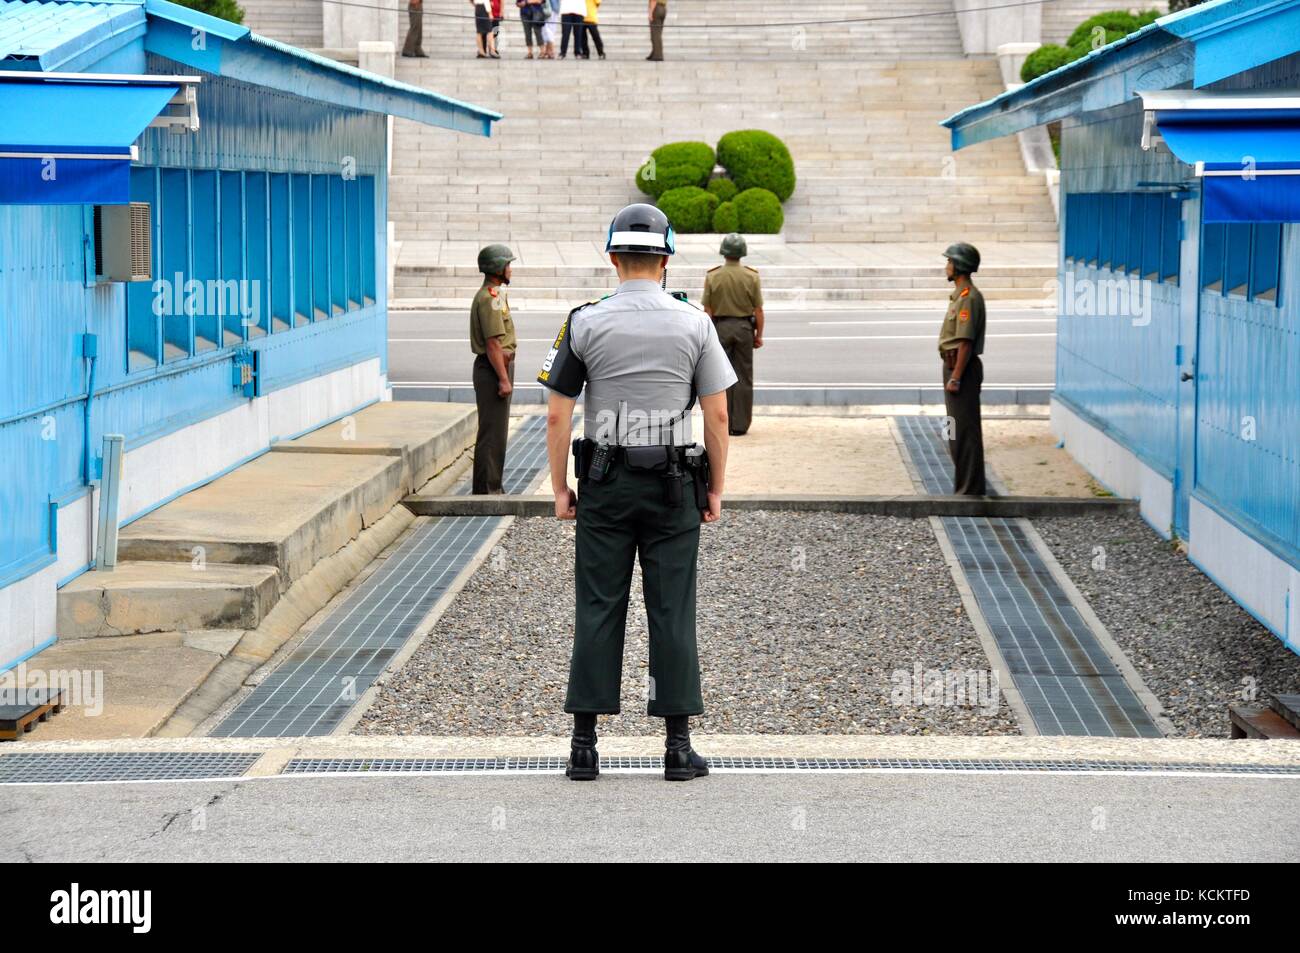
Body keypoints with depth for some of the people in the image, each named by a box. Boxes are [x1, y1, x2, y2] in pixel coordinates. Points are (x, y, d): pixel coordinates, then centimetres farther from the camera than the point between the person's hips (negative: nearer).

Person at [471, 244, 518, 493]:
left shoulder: (495, 295, 17)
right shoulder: (489, 298, -17)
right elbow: (492, 344, -22)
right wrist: (504, 379, -22)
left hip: (499, 368, 11)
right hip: (492, 369, -11)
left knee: (497, 431, 14)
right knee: (492, 433, -8)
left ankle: (493, 487, 20)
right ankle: (486, 490, -7)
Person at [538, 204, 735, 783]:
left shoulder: (585, 324, -4)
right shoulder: (694, 324, -2)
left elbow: (558, 415, -4)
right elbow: (717, 415, -1)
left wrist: (560, 489, 5)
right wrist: (716, 489, 8)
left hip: (605, 485, 0)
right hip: (673, 486, 0)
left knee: (597, 611, 3)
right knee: (672, 613, 2)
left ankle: (585, 745, 3)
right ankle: (678, 746, 3)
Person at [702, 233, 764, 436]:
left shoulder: (712, 276, -5)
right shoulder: (751, 277, -5)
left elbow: (708, 310, -4)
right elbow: (758, 310, -4)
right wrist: (759, 335, 5)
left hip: (720, 327, 0)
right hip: (744, 327, 0)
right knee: (743, 377, 5)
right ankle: (740, 425, 5)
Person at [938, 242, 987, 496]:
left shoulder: (968, 297, -17)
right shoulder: (959, 295, 16)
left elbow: (965, 342, -22)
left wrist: (955, 378, -23)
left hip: (962, 369, -11)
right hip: (955, 368, 11)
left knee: (965, 431, -9)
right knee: (957, 430, 15)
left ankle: (971, 490, -7)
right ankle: (964, 486, 22)